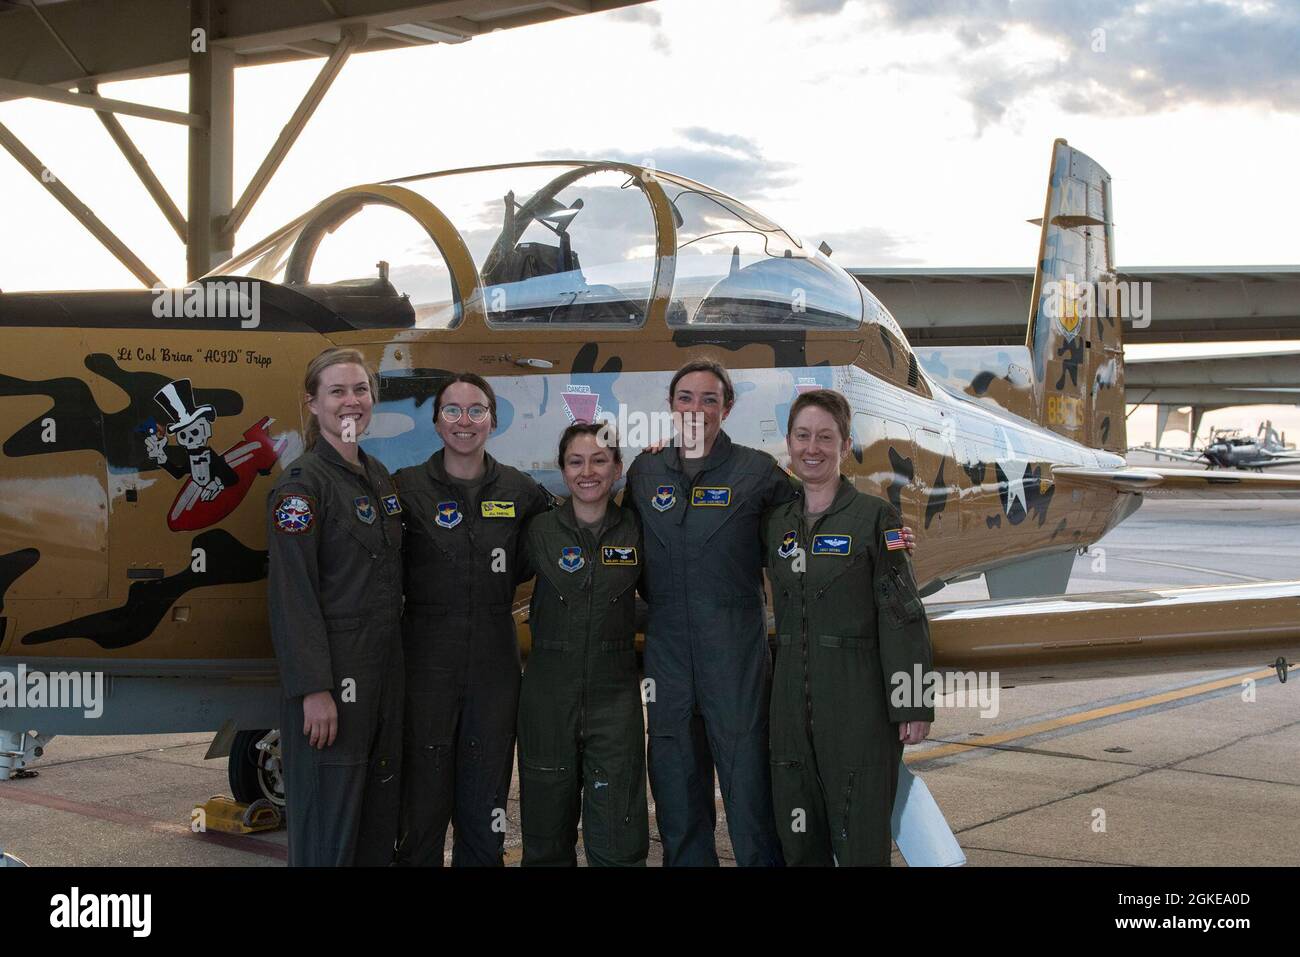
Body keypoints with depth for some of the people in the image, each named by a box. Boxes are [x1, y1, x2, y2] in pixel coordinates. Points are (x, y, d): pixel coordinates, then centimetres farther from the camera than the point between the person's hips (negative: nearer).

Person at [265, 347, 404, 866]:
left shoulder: (378, 477, 12)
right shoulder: (302, 484, -11)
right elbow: (292, 593, -17)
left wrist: (395, 659, 14)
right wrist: (314, 689, -21)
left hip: (384, 664, 8)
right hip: (332, 667, -8)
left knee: (381, 804, 13)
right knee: (330, 810, -1)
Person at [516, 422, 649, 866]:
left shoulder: (634, 530, 1)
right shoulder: (540, 530, 0)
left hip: (615, 693, 0)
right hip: (549, 692, 0)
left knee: (618, 845, -2)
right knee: (547, 839, 9)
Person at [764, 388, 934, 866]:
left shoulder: (876, 517, -5)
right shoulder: (775, 521, 9)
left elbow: (903, 615, -8)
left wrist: (913, 705, -12)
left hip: (859, 700, -5)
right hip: (793, 698, 5)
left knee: (860, 840, 0)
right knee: (800, 841, 11)